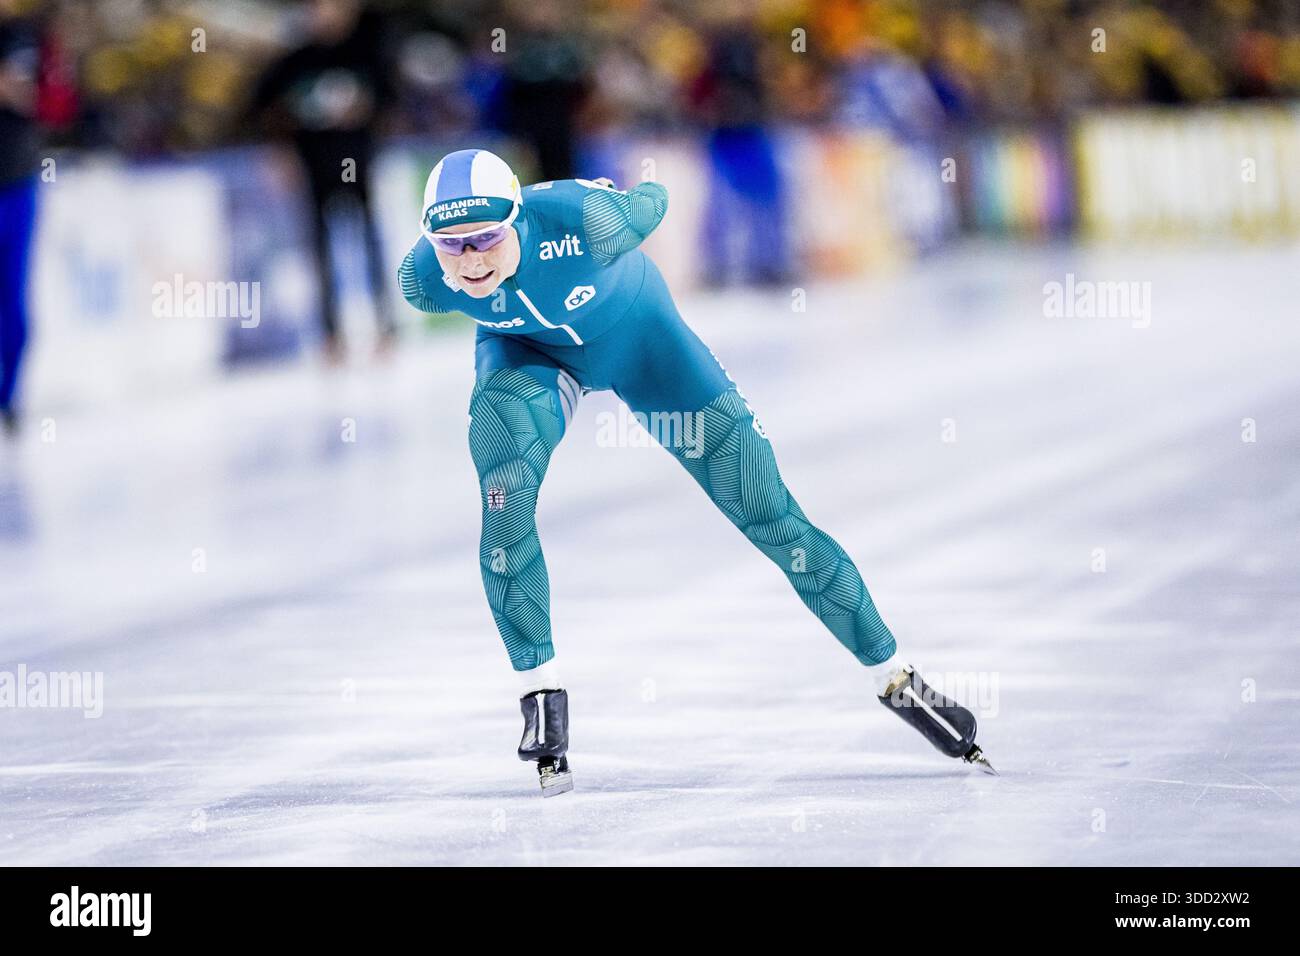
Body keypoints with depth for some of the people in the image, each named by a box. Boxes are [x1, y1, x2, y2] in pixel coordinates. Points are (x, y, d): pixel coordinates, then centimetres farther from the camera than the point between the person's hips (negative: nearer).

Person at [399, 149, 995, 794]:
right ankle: (540, 694, -17)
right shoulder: (423, 281, -30)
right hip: (529, 352, 1)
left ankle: (897, 681, 13)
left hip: (637, 336, -1)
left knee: (768, 513, -1)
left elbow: (653, 202, -16)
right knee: (505, 498, -31)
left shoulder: (584, 221, -40)